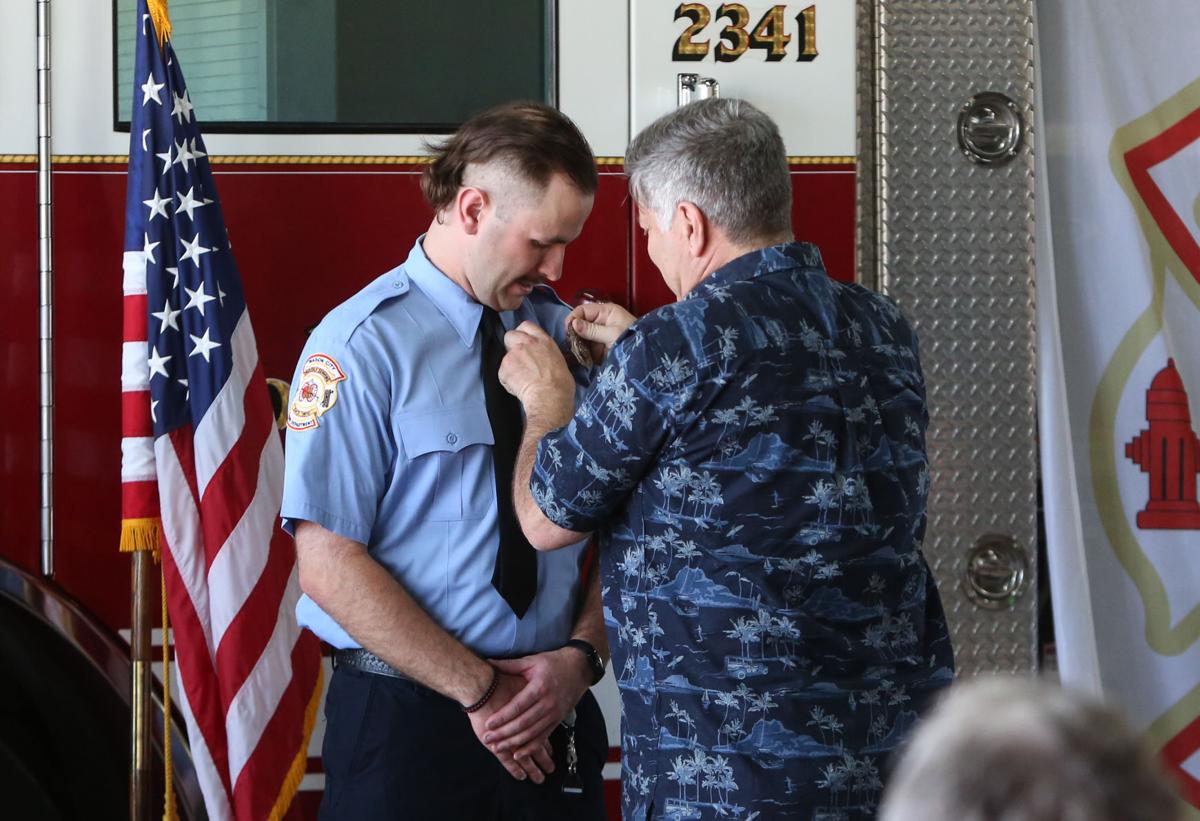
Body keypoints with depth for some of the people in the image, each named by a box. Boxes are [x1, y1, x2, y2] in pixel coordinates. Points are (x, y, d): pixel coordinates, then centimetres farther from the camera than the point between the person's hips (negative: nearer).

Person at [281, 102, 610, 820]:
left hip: (555, 720, 4)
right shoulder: (363, 345, -10)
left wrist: (582, 655, -11)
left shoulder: (568, 335, 5)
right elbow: (330, 566, -15)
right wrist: (479, 690, -15)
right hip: (408, 719, -4)